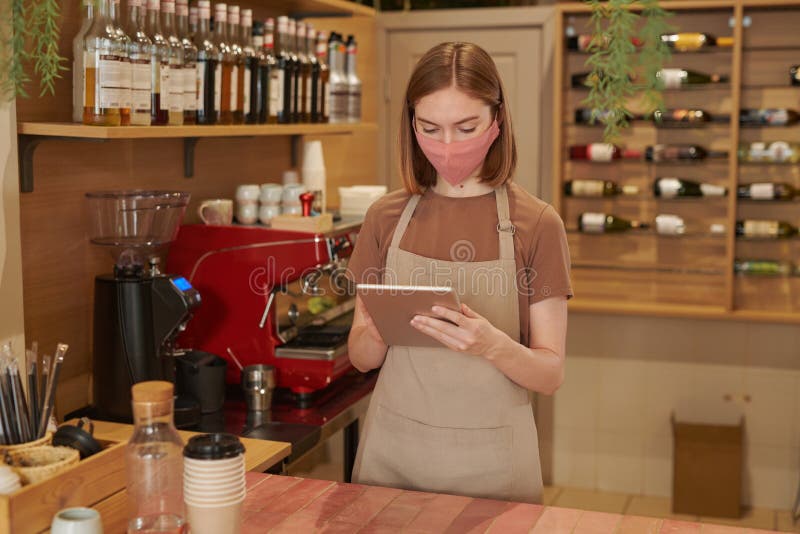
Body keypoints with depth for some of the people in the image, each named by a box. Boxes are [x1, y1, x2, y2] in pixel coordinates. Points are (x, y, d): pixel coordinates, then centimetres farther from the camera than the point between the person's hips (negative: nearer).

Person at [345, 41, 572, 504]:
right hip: (393, 449, 2)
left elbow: (551, 374, -7)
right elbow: (362, 358, 6)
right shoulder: (387, 217, 0)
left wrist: (493, 346, -27)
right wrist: (374, 334, -17)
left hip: (491, 458, -2)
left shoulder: (536, 224, -8)